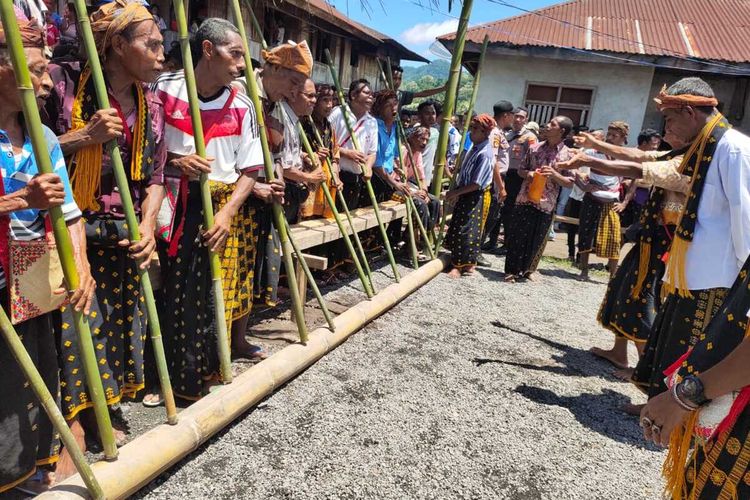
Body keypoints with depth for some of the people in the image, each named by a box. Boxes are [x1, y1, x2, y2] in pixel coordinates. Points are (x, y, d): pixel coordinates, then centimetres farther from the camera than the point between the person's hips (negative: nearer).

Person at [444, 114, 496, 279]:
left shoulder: (485, 154, -20)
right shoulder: (475, 147, 8)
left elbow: (477, 184, -22)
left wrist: (456, 192, -17)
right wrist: (455, 191, 9)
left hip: (476, 197, -9)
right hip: (466, 194, 9)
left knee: (466, 231, -2)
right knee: (457, 228, 14)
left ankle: (461, 266, 10)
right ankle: (468, 262, 27)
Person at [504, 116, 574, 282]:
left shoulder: (567, 155, -3)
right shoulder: (535, 148, 4)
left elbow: (569, 182, -3)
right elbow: (521, 170, 11)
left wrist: (554, 174, -19)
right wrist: (528, 173, -11)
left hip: (545, 204, -1)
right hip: (525, 199, 2)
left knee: (536, 240, 9)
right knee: (517, 236, 4)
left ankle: (527, 269, 26)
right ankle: (511, 270, 15)